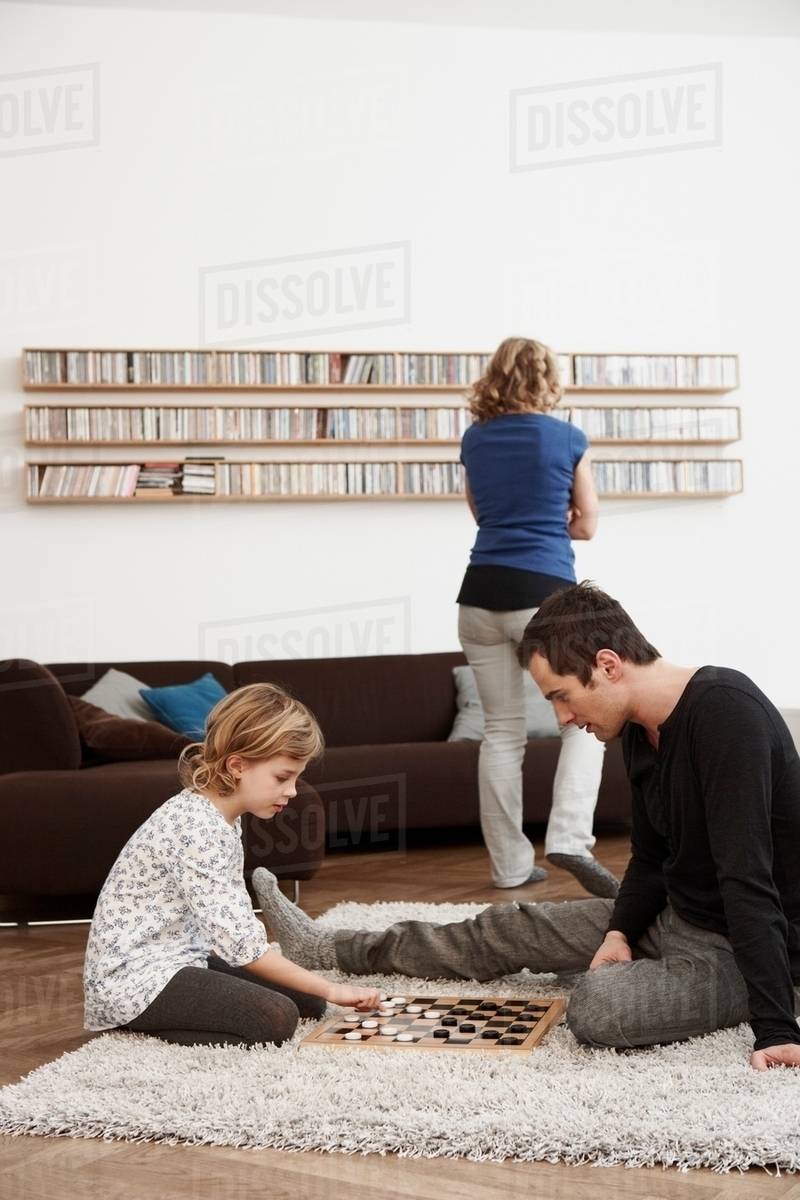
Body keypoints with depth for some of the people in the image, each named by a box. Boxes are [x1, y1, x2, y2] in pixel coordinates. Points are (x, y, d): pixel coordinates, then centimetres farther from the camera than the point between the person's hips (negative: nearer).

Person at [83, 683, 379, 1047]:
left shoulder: (220, 816, 9)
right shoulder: (198, 827, -23)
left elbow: (230, 927, 11)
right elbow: (239, 943, -27)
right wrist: (330, 989, -22)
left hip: (180, 960, 11)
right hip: (134, 976, -11)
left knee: (306, 999, 8)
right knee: (276, 1018, -24)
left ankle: (158, 1015, 5)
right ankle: (143, 1023, -9)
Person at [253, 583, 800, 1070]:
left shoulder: (724, 711, -26)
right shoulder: (641, 729, 3)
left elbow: (748, 877, -32)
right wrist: (619, 931, -6)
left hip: (752, 946, -9)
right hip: (675, 920, 9)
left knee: (598, 1003, -33)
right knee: (508, 929, 13)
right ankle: (332, 949, 29)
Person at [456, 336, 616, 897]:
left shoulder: (474, 441, 10)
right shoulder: (567, 438, -1)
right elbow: (586, 525, 8)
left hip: (481, 595, 4)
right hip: (543, 592, -4)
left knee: (502, 731, 10)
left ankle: (510, 863, 13)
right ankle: (570, 838, -10)